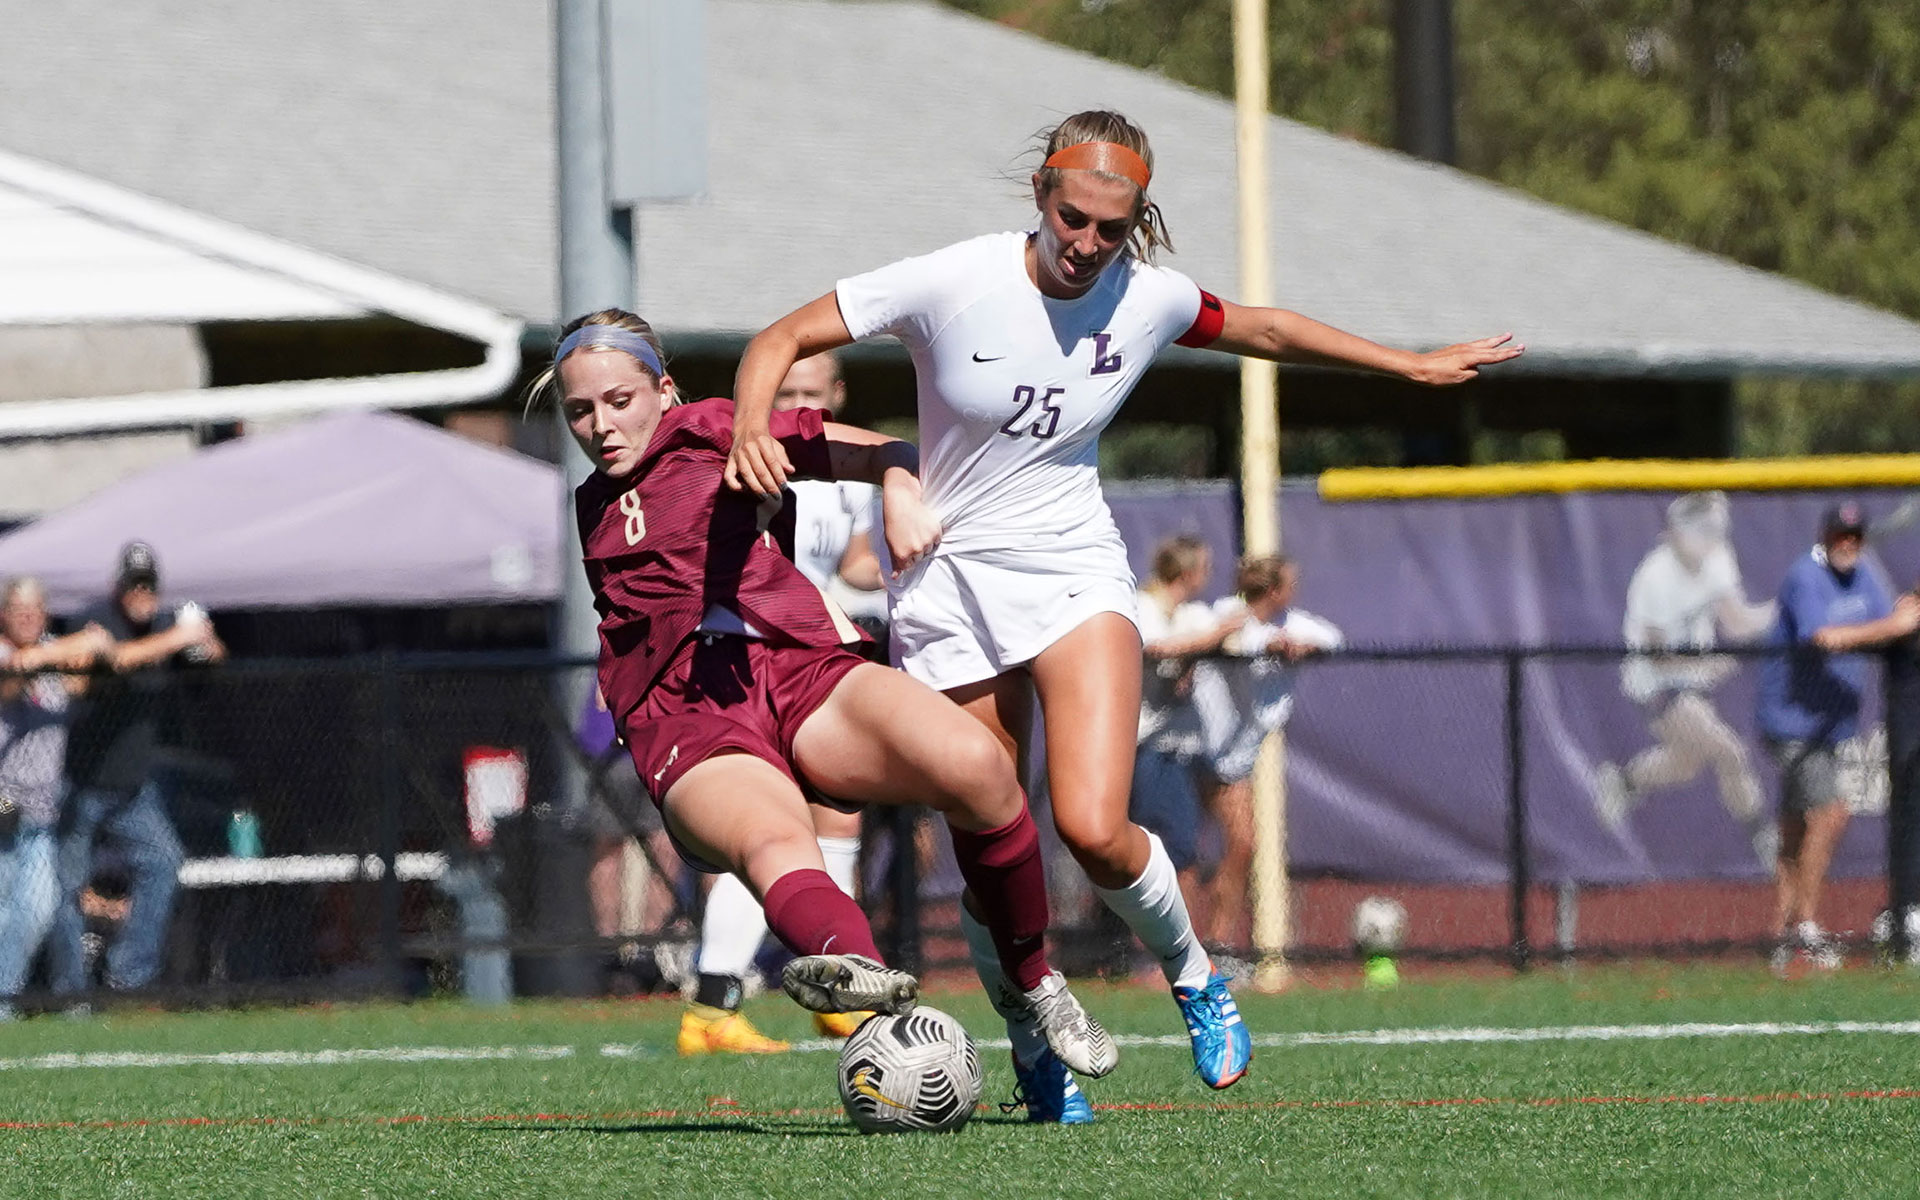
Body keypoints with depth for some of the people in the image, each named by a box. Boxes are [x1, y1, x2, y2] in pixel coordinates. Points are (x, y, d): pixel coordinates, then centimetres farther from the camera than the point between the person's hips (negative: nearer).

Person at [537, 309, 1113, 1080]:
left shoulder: (712, 433, 20)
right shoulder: (591, 513, 30)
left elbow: (882, 453, 16)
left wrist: (899, 490, -6)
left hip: (801, 669, 0)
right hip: (688, 722, 0)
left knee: (974, 765, -30)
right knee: (774, 845, -37)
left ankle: (1035, 984, -11)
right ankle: (860, 973, -69)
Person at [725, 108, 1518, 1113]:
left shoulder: (1150, 299, -5)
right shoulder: (951, 284, -15)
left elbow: (1265, 330, 15)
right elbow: (784, 338, -10)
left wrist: (1412, 364, 22)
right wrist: (751, 428, -31)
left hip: (1075, 572, 1)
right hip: (948, 583, -1)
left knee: (1094, 831, -18)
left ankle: (1194, 980, 12)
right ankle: (1034, 1047, 23)